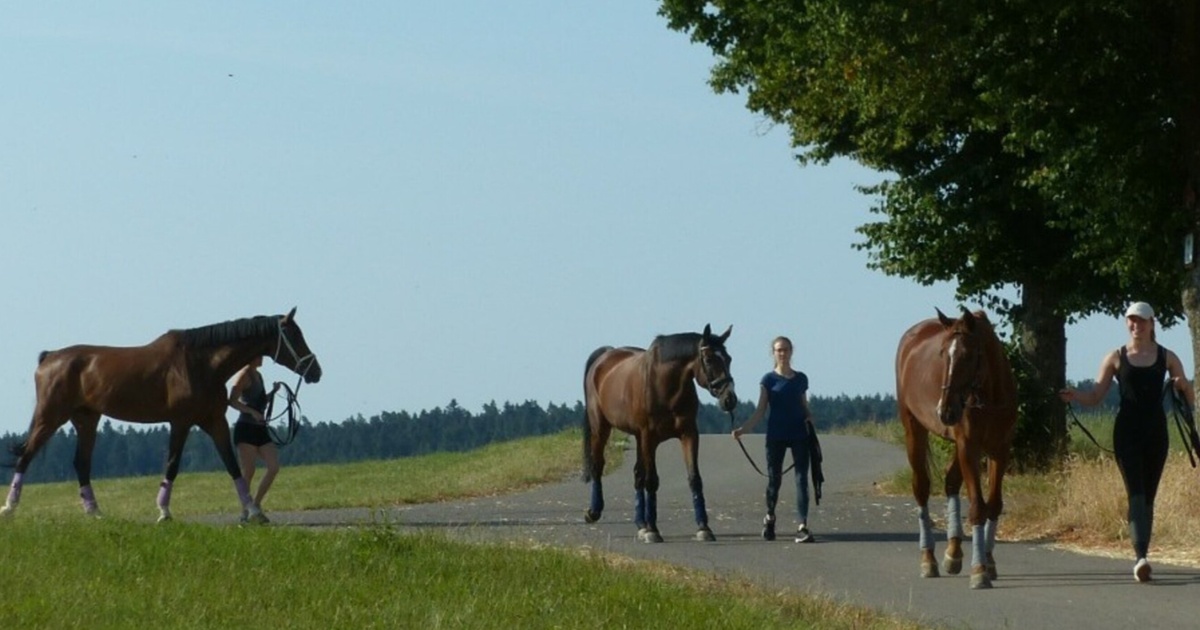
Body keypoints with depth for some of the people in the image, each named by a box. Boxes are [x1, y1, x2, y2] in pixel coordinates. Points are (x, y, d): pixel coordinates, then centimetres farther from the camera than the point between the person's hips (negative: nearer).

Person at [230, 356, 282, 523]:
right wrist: (252, 411, -27)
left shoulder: (258, 375, 17)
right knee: (248, 472, -6)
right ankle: (245, 512, 1)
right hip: (246, 428, -8)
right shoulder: (244, 376, -8)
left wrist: (273, 392, 12)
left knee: (274, 467, 1)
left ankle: (256, 505, 10)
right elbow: (232, 401, -18)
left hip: (260, 428, 8)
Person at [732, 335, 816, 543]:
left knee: (801, 479, -8)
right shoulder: (769, 380, 0)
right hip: (776, 436, -1)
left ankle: (802, 526, -13)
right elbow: (760, 411, -3)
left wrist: (809, 418, -7)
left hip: (799, 435, 2)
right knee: (774, 479, 8)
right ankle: (769, 518, 34)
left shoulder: (801, 379, 7)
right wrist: (743, 429, -15)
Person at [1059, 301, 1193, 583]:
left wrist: (1183, 386, -12)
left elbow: (1190, 400, 10)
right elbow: (1095, 396, 6)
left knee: (1148, 496, 7)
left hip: (1156, 432, 2)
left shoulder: (1167, 358, 8)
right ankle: (1140, 556, -28)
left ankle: (1141, 559, 13)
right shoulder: (1115, 358, 6)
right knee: (1136, 493, -15)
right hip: (1127, 432, -2)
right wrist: (1075, 396, -15)